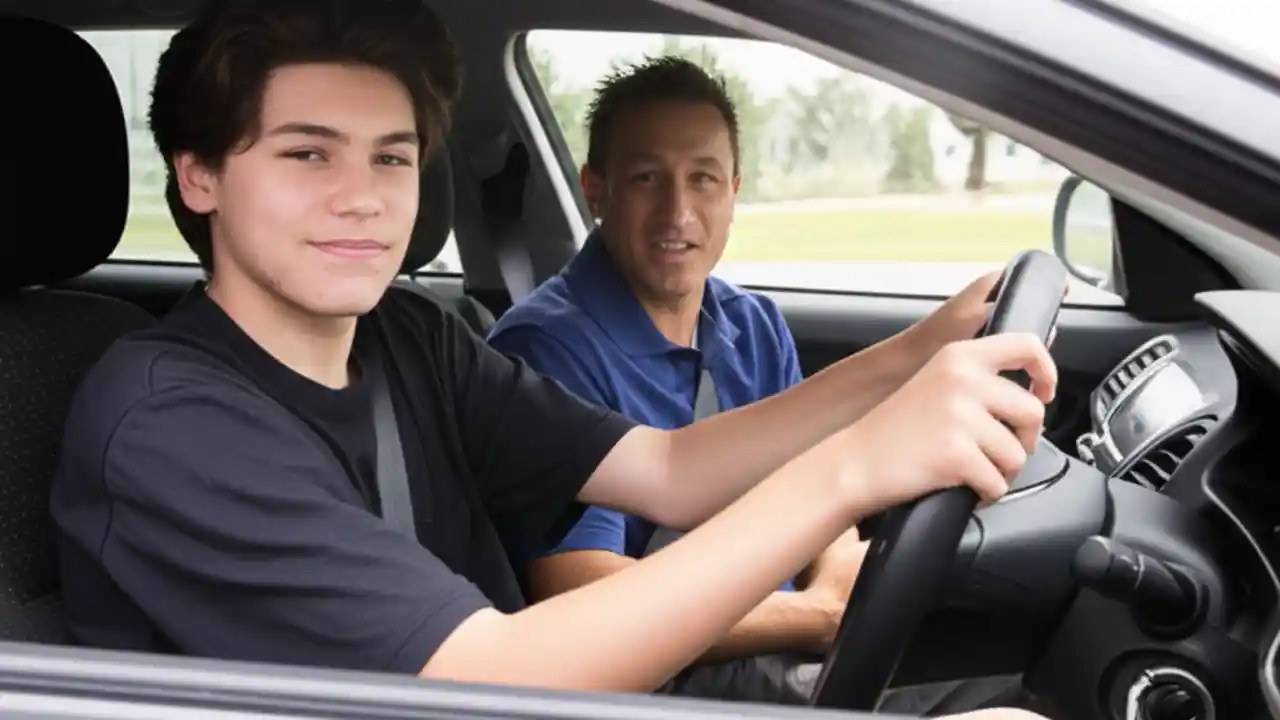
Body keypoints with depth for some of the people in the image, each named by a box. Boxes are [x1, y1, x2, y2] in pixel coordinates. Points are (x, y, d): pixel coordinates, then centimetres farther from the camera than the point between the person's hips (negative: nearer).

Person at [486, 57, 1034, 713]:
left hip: (788, 647, 7)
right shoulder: (548, 349, -16)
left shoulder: (757, 327, 8)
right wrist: (822, 612, -14)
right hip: (664, 680, -7)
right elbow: (585, 602, -23)